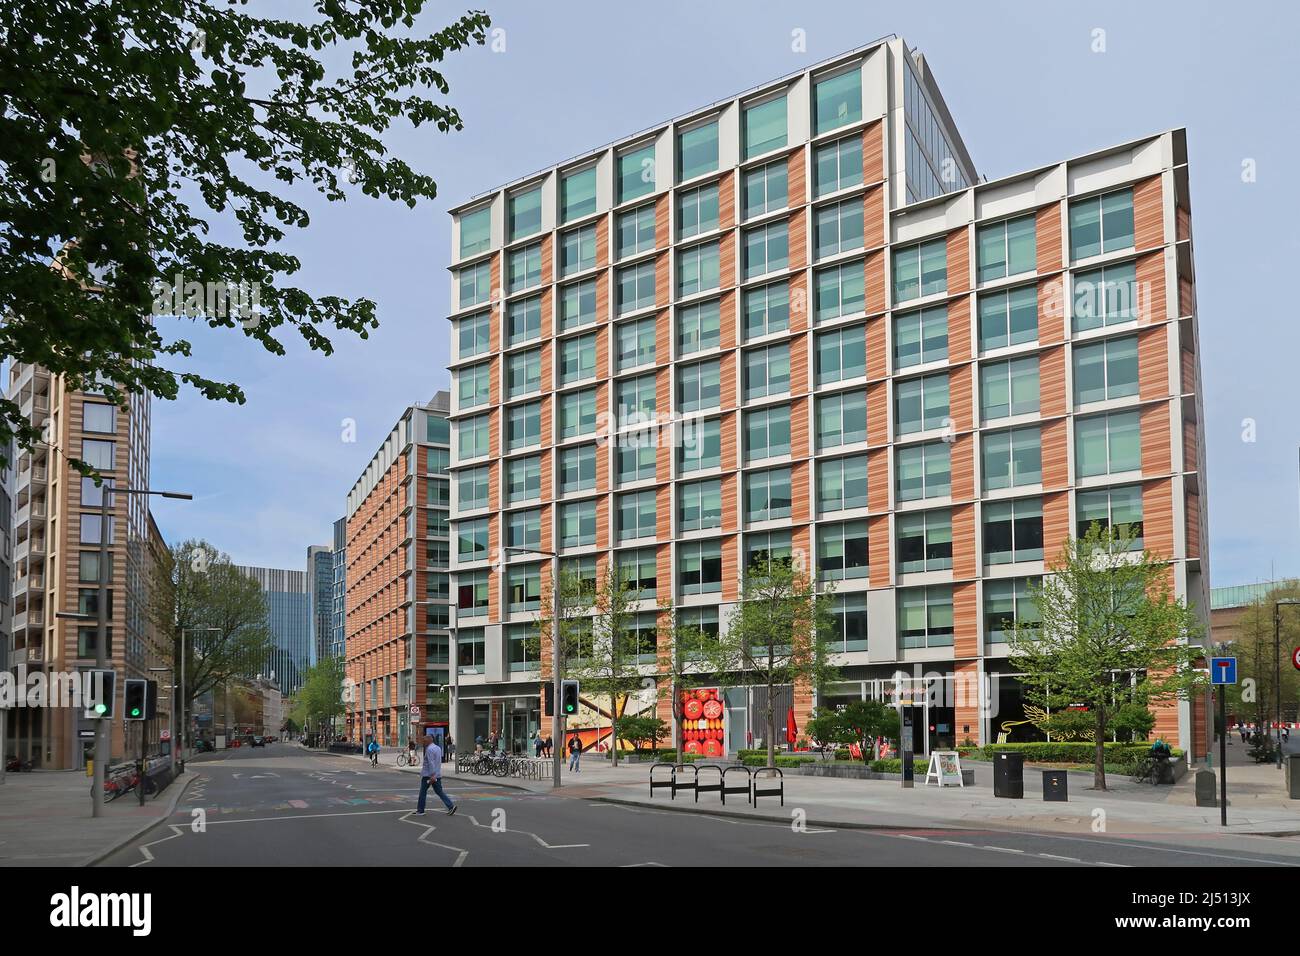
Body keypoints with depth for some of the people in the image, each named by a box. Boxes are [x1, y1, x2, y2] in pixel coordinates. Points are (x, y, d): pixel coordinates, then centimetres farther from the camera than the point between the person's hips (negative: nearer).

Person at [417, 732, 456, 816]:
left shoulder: (429, 749, -15)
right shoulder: (438, 748, 14)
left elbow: (431, 763, -23)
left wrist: (432, 775, -28)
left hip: (428, 775, -8)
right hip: (437, 774, 8)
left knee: (423, 792, 7)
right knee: (439, 792, 6)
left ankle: (420, 810, 14)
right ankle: (451, 806, -7)